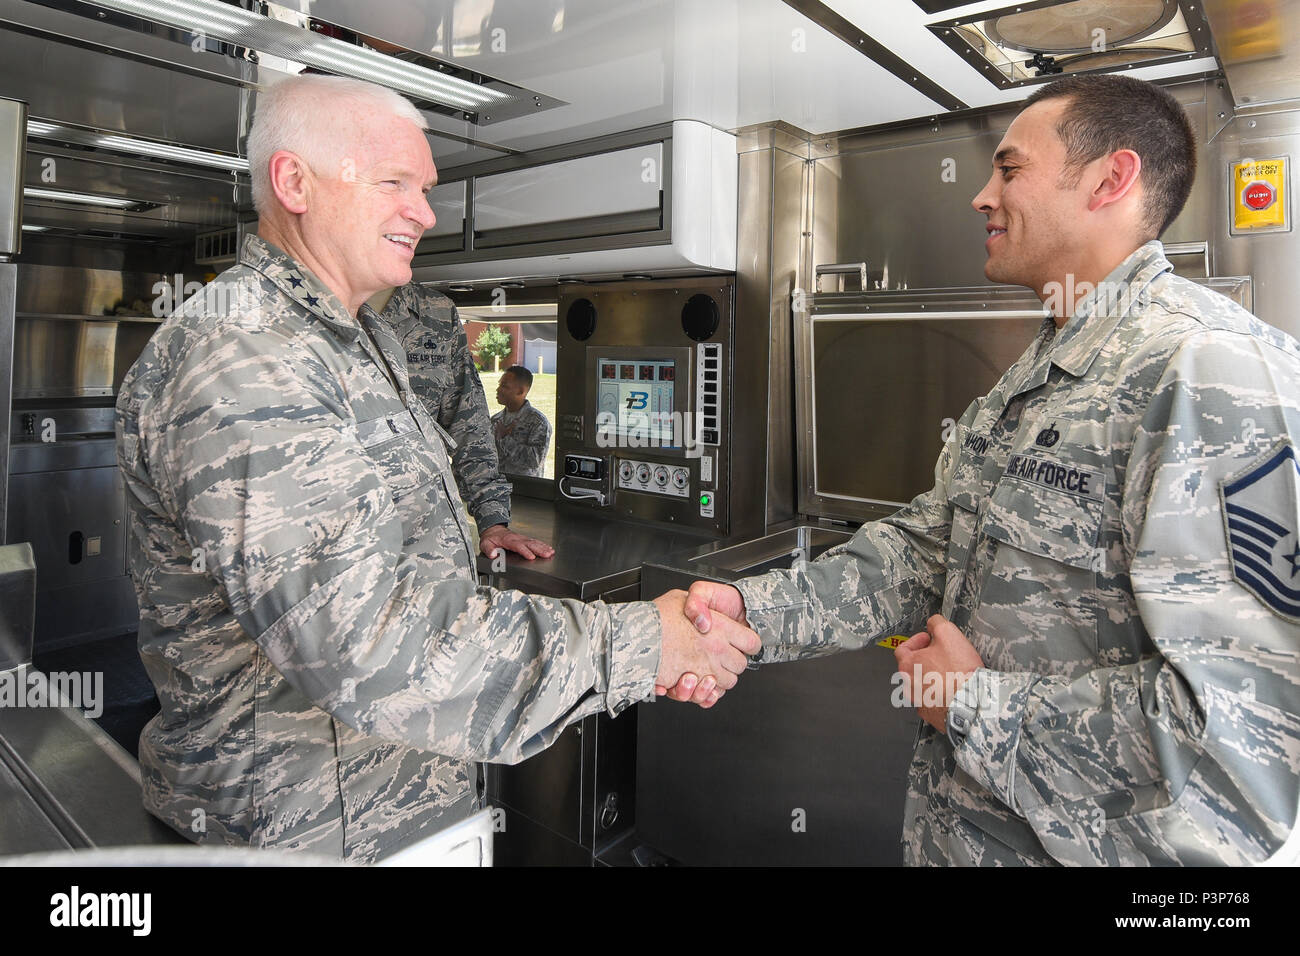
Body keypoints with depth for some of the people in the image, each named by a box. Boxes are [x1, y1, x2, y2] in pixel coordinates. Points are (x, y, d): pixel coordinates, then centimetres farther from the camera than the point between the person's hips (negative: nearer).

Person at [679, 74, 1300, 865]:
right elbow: (924, 549, 5)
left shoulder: (1212, 370, -22)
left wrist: (973, 706, -18)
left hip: (1087, 842, -7)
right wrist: (755, 611, -8)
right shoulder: (1027, 382, 8)